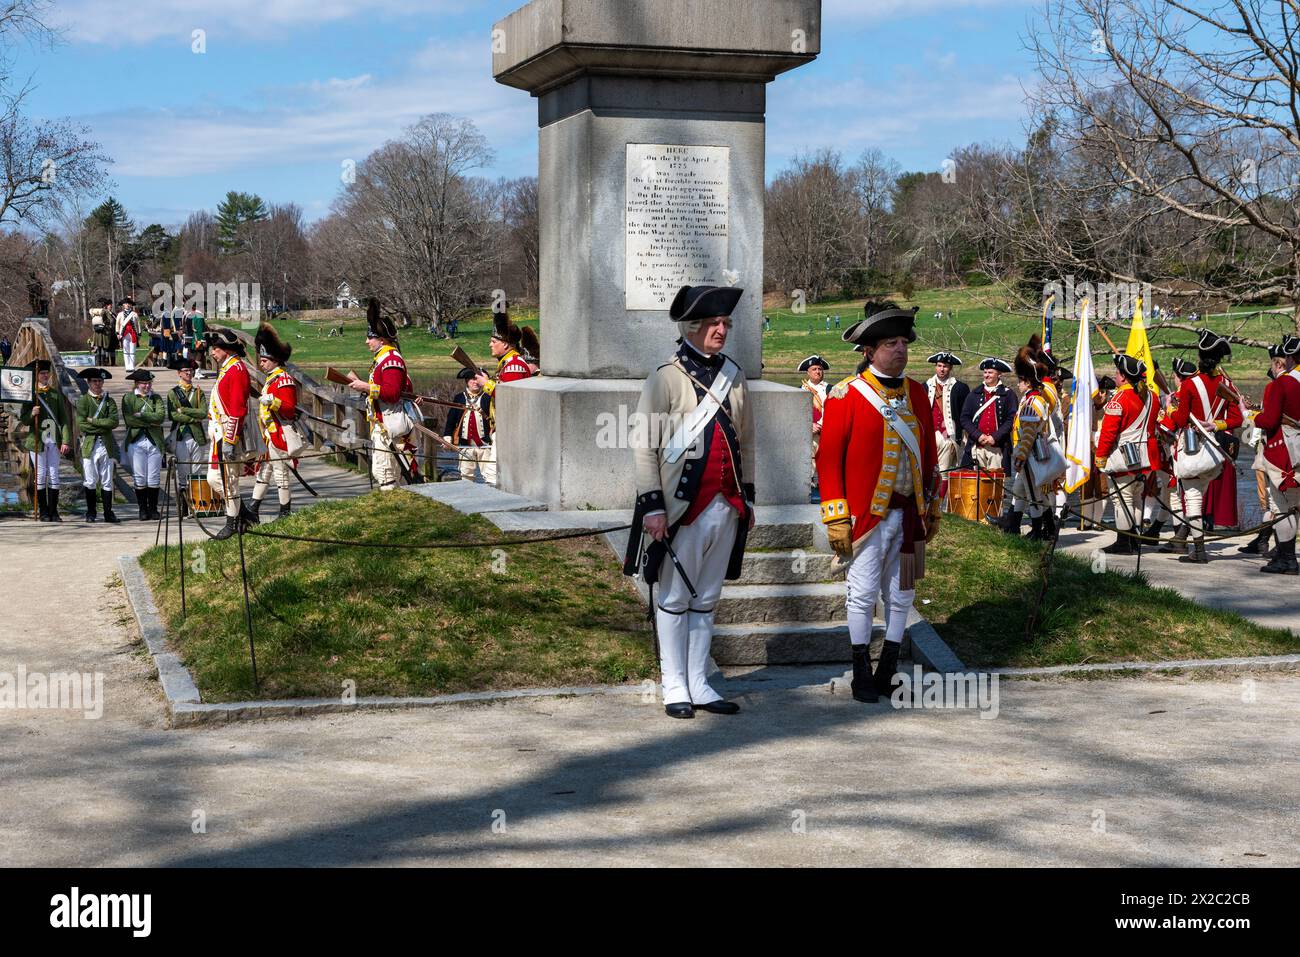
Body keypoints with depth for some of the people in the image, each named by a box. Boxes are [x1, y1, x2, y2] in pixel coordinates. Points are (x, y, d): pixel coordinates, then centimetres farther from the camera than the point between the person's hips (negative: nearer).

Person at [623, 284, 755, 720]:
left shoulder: (734, 376, 11)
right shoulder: (667, 377, -7)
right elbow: (645, 445, -9)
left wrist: (748, 497, 15)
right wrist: (652, 505, -14)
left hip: (727, 506, 6)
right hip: (683, 507, -5)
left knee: (706, 600, 11)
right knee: (674, 598, 3)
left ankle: (699, 684, 17)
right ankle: (675, 687, 10)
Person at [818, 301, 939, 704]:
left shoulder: (917, 392, 10)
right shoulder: (847, 395, -7)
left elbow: (929, 454, 17)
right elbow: (828, 459, -8)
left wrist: (932, 508, 16)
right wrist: (836, 517, -12)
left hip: (909, 515, 5)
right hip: (867, 515, -5)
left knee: (901, 595, 9)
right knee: (863, 594, 0)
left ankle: (888, 674, 18)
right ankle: (862, 675, 9)